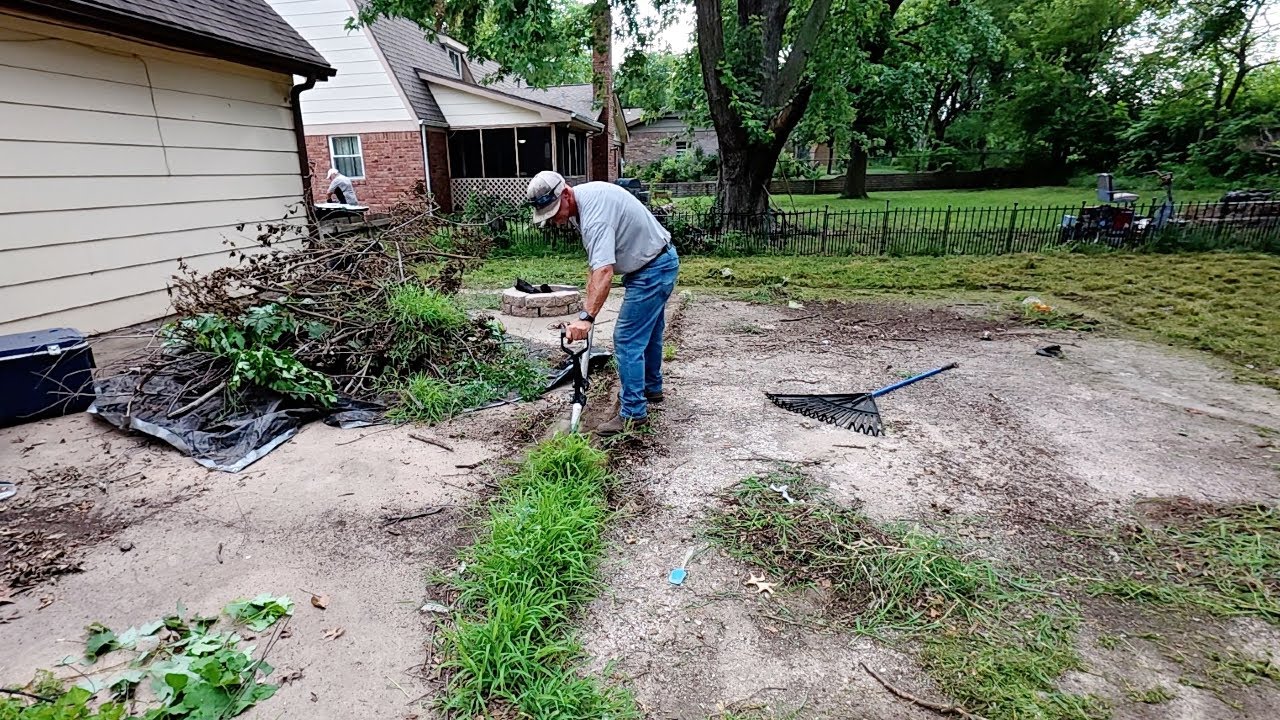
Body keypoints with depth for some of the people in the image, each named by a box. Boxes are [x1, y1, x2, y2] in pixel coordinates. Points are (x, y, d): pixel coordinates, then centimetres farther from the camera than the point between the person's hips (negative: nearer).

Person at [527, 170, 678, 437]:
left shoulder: (594, 214, -30)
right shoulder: (580, 200, 2)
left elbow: (604, 271, -41)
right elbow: (597, 264, 9)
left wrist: (586, 317, -49)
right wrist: (588, 304, 5)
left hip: (653, 270, -11)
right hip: (658, 263, 11)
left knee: (627, 339, -10)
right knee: (648, 330, 23)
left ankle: (633, 413, -3)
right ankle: (651, 388, 40)